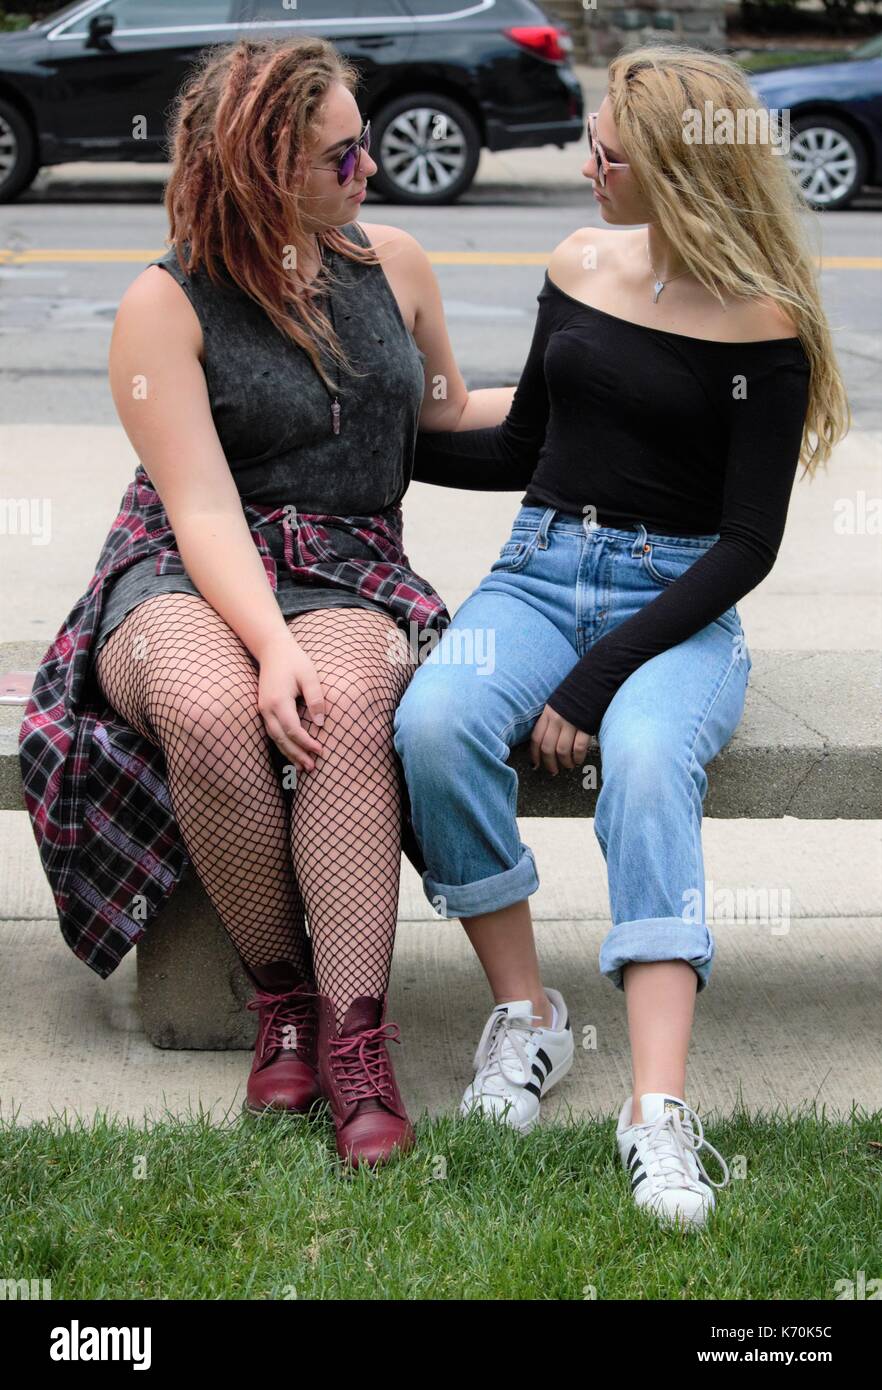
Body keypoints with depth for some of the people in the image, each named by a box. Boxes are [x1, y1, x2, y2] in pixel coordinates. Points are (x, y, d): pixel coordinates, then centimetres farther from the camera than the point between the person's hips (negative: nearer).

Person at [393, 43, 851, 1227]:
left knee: (646, 758, -38)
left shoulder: (761, 324, -8)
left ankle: (659, 1108, -44)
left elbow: (747, 548, -10)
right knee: (435, 720, -30)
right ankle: (525, 1014, -16)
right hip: (541, 574, 4)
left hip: (679, 605, -4)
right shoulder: (581, 264, 9)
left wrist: (597, 680, -17)